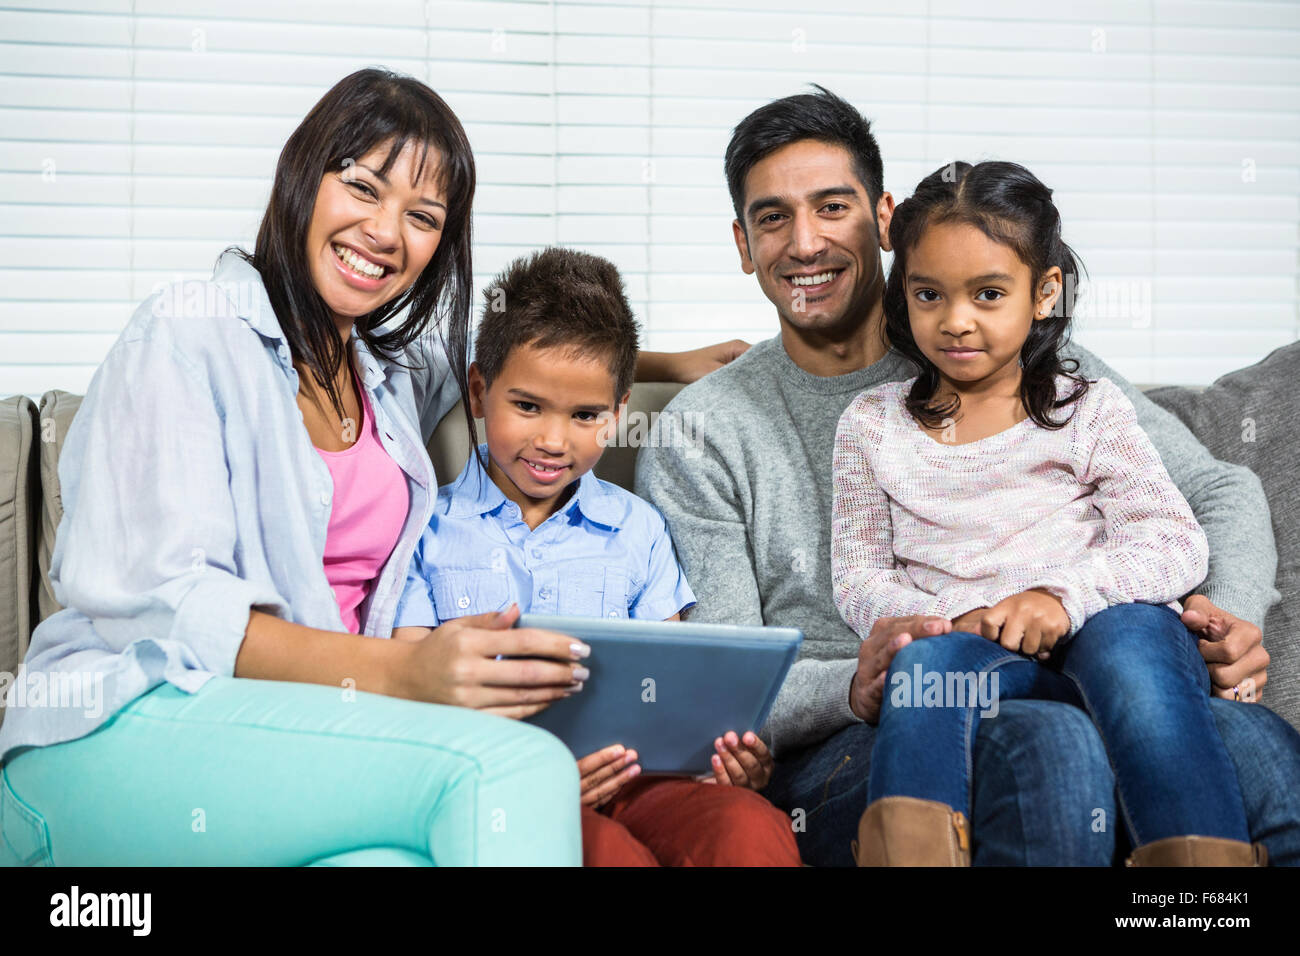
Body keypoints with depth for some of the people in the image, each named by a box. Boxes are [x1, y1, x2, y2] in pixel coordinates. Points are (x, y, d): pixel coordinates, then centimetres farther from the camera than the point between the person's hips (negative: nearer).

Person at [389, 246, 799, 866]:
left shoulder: (636, 530, 20)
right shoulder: (431, 530, 10)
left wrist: (720, 748, -10)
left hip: (629, 772, 3)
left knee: (754, 831, -31)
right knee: (609, 851, -38)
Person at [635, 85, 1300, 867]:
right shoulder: (703, 433, 7)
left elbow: (1220, 490, 15)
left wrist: (1234, 614, -7)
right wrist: (851, 688, -22)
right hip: (833, 759, -2)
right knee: (1051, 742, -36)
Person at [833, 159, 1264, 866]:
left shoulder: (1088, 410, 12)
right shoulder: (872, 425, 17)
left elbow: (1178, 544, 2)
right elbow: (859, 575, 12)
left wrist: (1064, 594, -17)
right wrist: (951, 622, -10)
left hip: (1099, 631, -1)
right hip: (972, 652, 1)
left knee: (1129, 633, -37)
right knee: (926, 659, -35)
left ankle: (1203, 858, -42)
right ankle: (908, 852, -42)